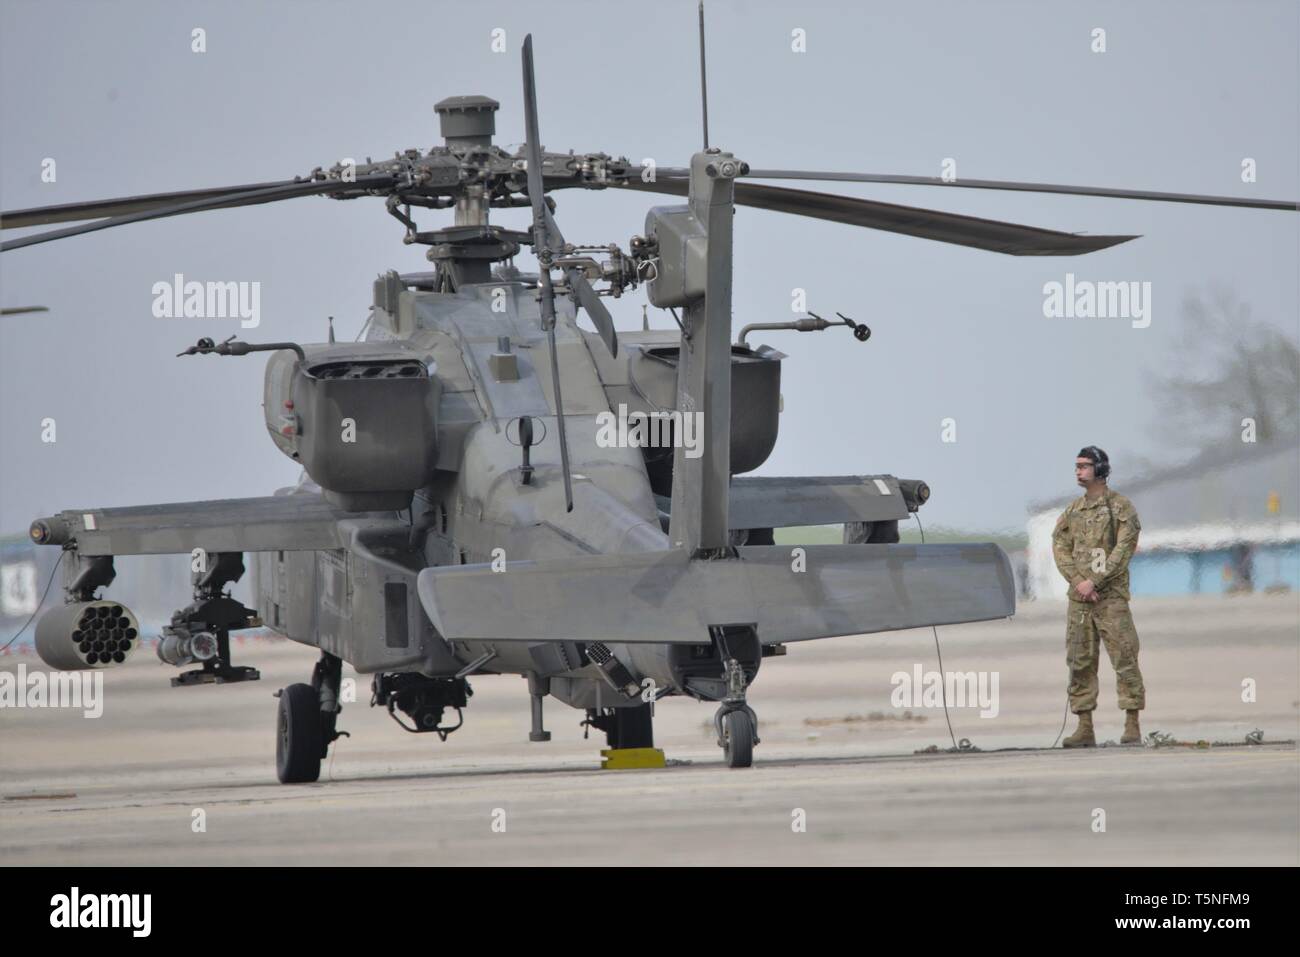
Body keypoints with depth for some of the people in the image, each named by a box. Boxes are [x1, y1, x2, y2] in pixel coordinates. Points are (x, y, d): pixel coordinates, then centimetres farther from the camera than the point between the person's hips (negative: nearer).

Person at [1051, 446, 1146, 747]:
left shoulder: (1121, 507, -3)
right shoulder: (1072, 511, 14)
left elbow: (1124, 550, -11)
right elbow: (1060, 549, 6)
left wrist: (1094, 581, -16)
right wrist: (1078, 582, -10)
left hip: (1111, 595, -6)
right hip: (1079, 598, 6)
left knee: (1124, 659, -8)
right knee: (1080, 662, 3)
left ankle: (1132, 728, -7)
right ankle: (1085, 730, 7)